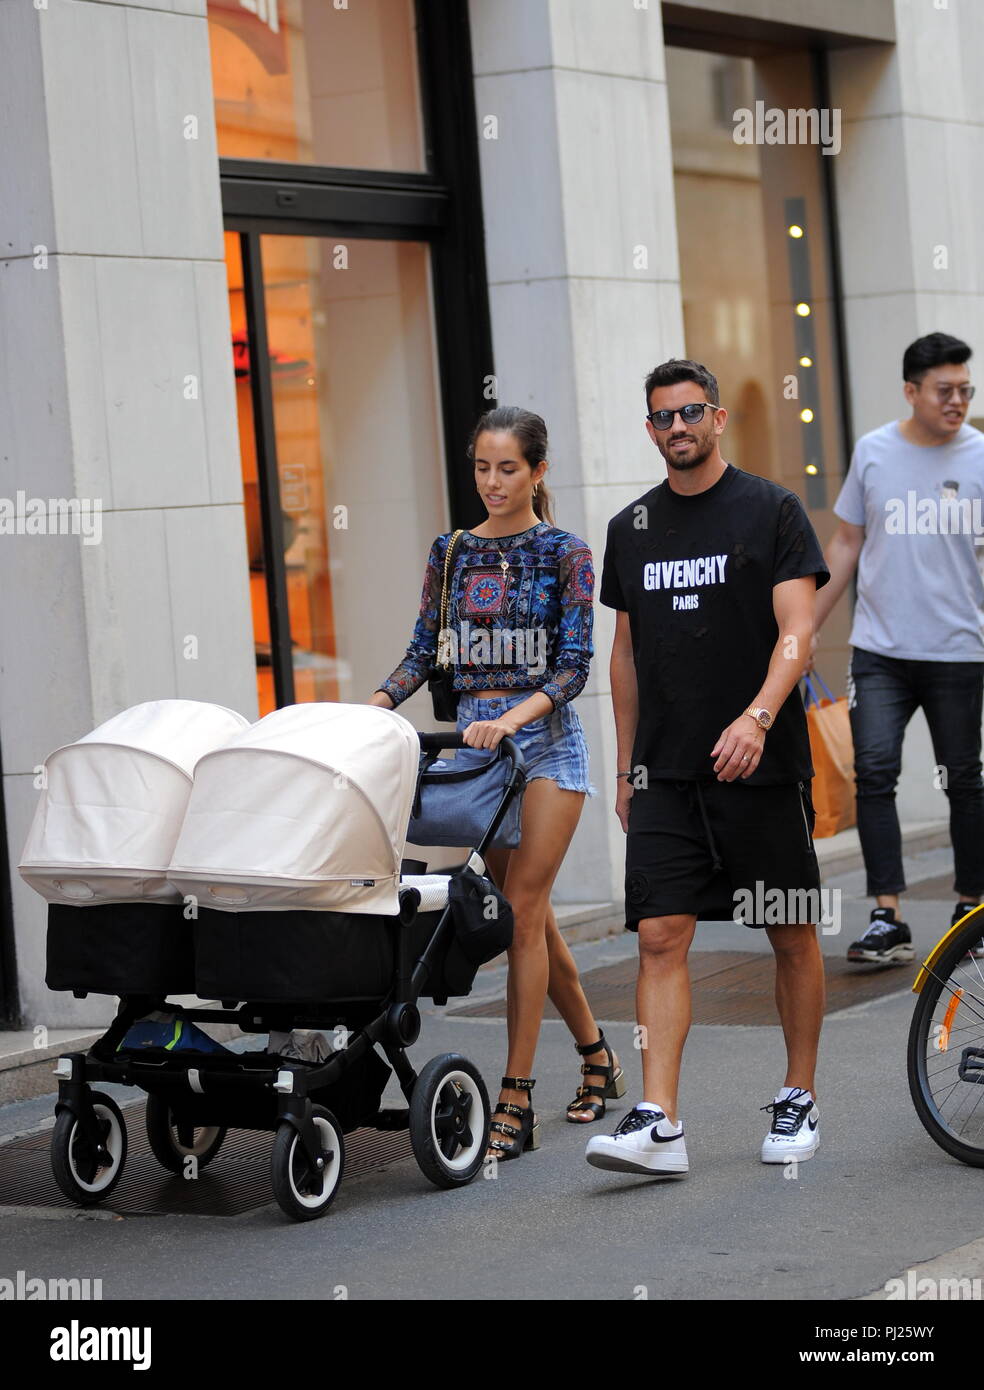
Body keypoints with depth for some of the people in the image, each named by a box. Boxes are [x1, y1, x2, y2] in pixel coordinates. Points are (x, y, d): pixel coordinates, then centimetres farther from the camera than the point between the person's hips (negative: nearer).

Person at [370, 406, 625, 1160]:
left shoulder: (565, 553, -5)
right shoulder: (451, 552, 8)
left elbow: (574, 665, -10)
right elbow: (422, 653, 10)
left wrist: (514, 717, -24)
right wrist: (370, 709, -6)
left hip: (544, 737, -5)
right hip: (474, 738, 5)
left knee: (522, 910, -10)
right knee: (530, 911, 11)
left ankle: (517, 1101, -9)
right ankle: (597, 1056, 29)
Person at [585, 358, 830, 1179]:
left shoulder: (772, 511, -2)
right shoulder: (632, 529, 11)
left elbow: (797, 632, -11)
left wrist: (757, 717, -27)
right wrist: (626, 768, 16)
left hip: (761, 765, -3)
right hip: (667, 773, 3)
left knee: (792, 936, 6)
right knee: (661, 937, -7)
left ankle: (800, 1102, 21)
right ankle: (659, 1124, -10)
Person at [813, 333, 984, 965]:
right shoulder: (873, 451, 5)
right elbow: (847, 545, 14)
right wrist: (804, 628, 14)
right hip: (880, 650, 1)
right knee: (874, 773, -9)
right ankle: (888, 921, -9)